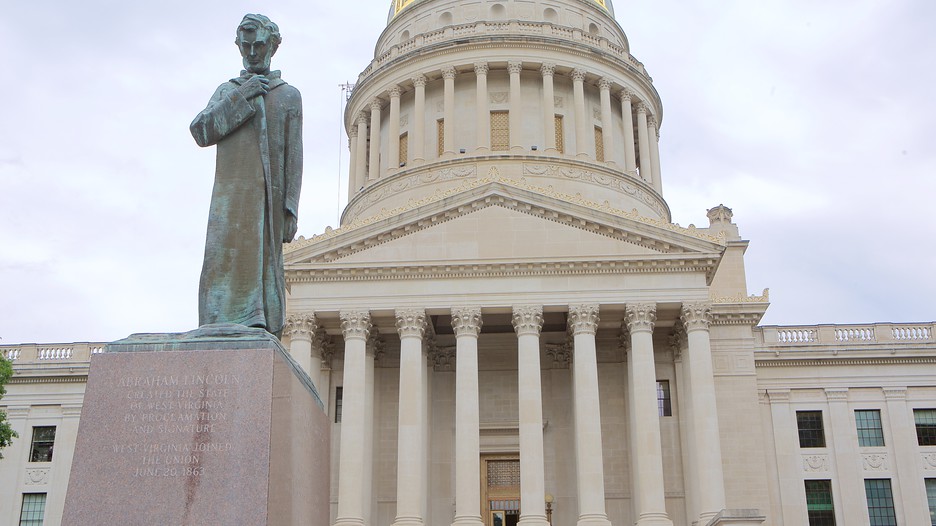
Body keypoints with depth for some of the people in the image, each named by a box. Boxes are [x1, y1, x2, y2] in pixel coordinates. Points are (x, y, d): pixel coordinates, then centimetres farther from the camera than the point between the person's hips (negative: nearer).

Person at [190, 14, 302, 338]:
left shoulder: (289, 95, 15)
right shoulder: (227, 90, 21)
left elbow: (294, 159, 6)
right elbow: (201, 132, 3)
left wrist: (290, 211, -5)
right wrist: (241, 97, -4)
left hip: (269, 198, -1)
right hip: (230, 194, 1)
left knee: (264, 268, -6)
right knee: (225, 260, -12)